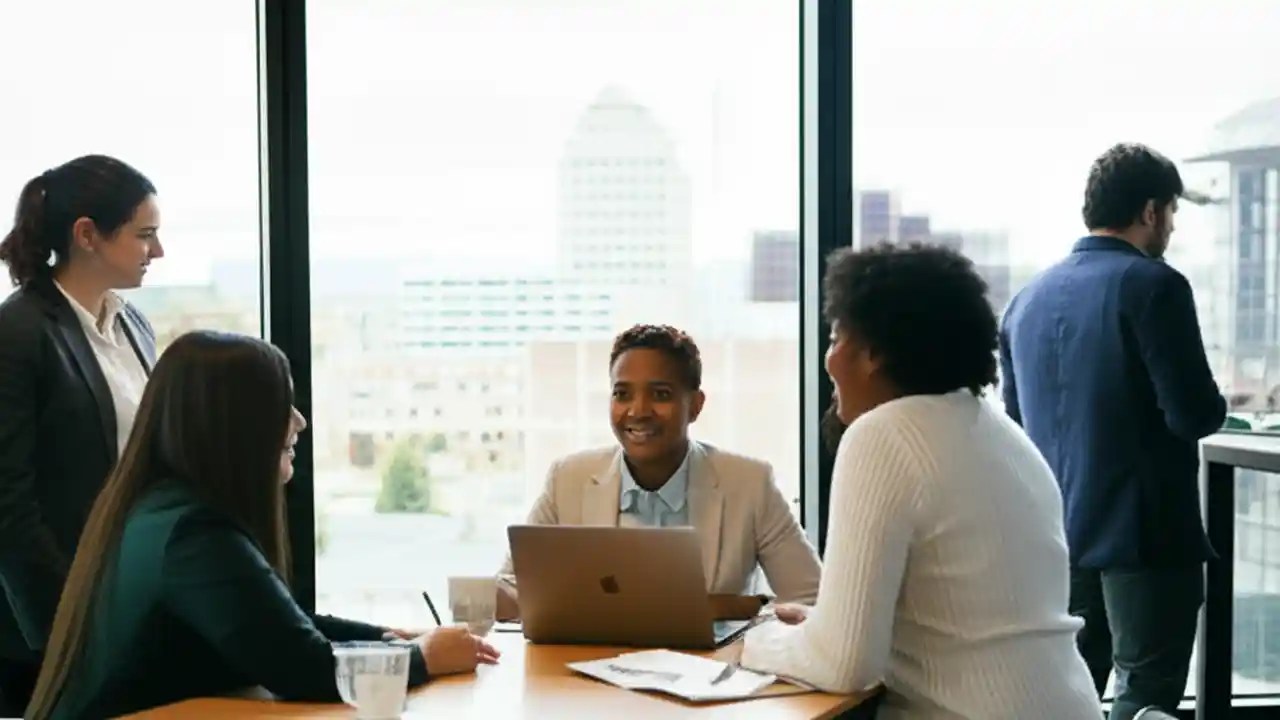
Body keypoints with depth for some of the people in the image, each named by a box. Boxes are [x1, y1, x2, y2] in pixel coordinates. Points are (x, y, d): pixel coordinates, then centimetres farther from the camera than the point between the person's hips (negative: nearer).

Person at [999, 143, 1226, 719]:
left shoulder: (1029, 298, 9)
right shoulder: (1153, 285, -12)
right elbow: (1193, 415, -18)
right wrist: (1215, 406, 4)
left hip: (1057, 537, 7)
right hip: (1145, 533, -7)